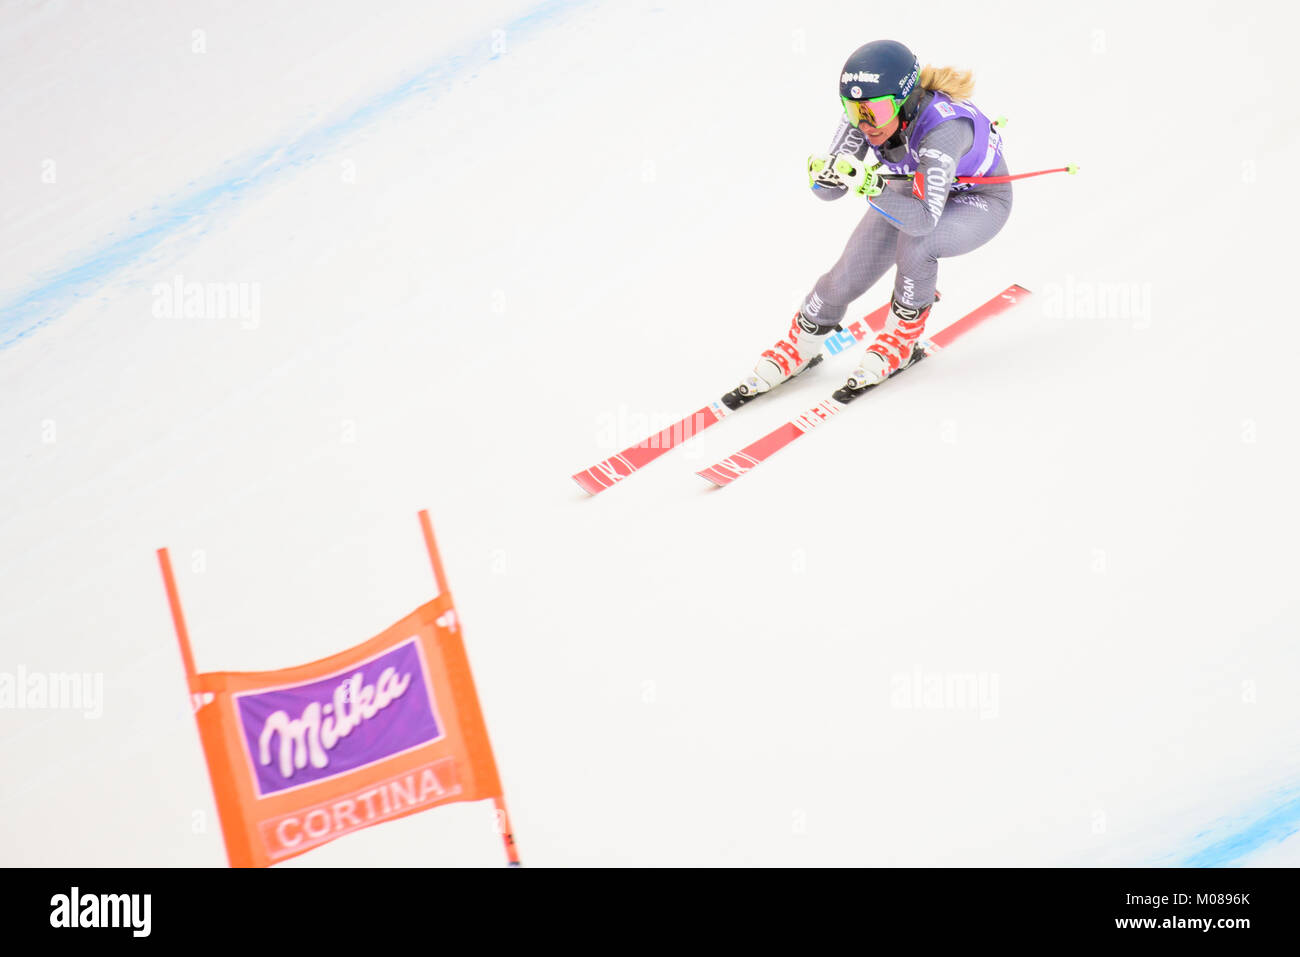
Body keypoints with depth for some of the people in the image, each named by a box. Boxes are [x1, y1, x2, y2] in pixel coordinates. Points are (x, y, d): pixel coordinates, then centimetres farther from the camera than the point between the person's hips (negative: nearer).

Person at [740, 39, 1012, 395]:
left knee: (913, 243, -34)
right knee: (848, 276, -6)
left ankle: (903, 336, -7)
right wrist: (824, 174, -42)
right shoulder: (864, 115, -24)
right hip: (917, 189, 5)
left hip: (980, 201, -5)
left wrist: (871, 187, -58)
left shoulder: (942, 127, -41)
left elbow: (924, 219, -46)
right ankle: (800, 343, 21)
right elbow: (830, 190, -19)